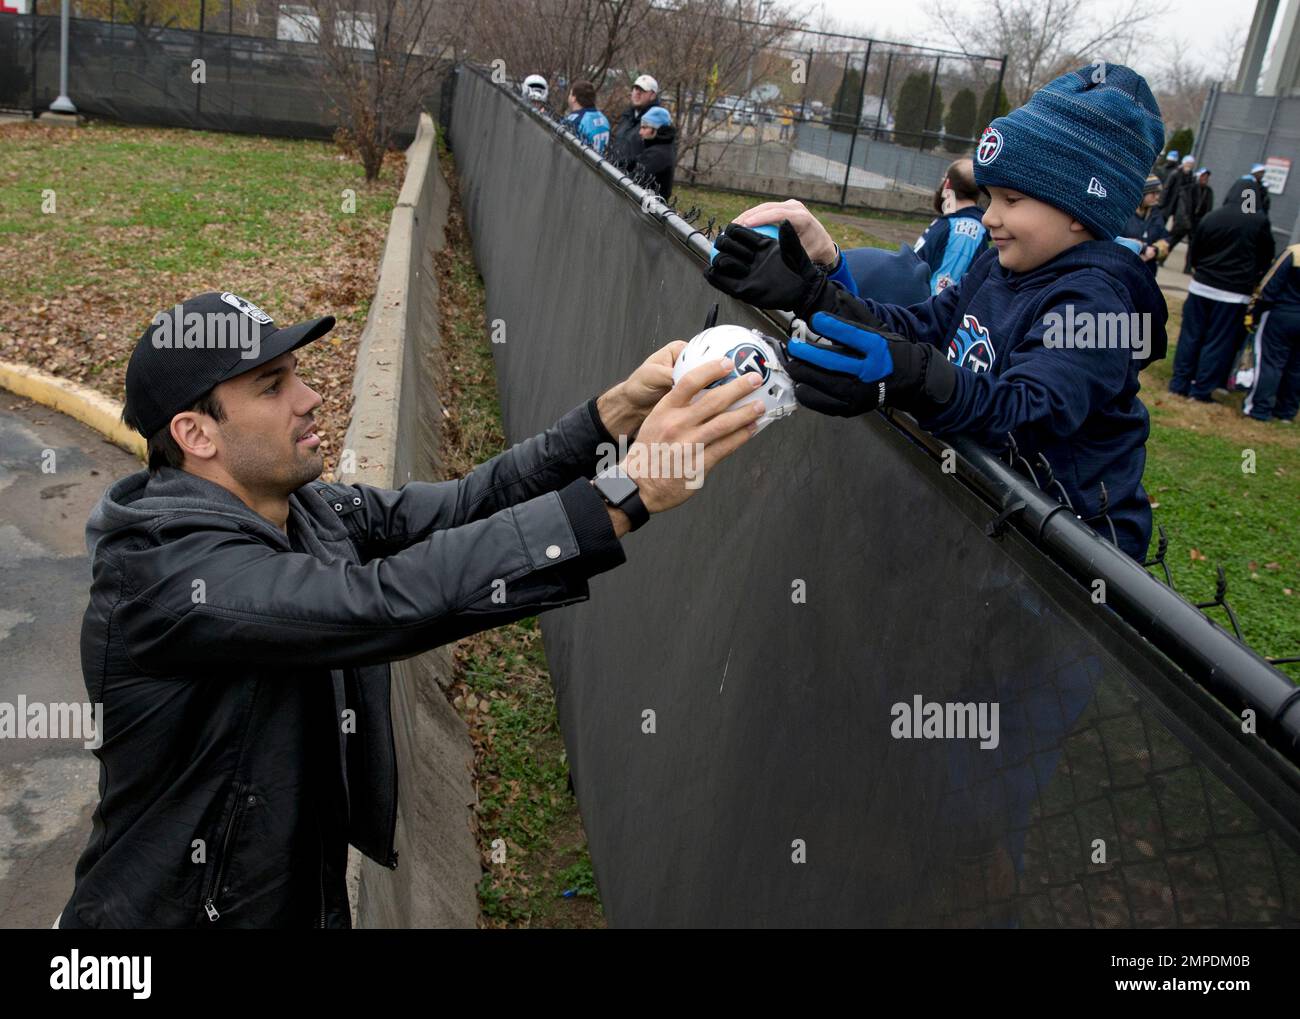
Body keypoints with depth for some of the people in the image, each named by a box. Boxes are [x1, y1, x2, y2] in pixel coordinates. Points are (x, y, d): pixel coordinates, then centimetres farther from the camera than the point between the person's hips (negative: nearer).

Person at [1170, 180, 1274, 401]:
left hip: (1201, 286, 2)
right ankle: (1202, 389, 7)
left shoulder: (1212, 217, -4)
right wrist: (1252, 278, 22)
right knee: (1218, 342, 4)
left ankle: (1179, 383, 13)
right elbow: (1266, 257, 6)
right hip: (1235, 293, -2)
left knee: (1190, 335, 10)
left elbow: (1193, 252, 5)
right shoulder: (1260, 221, -8)